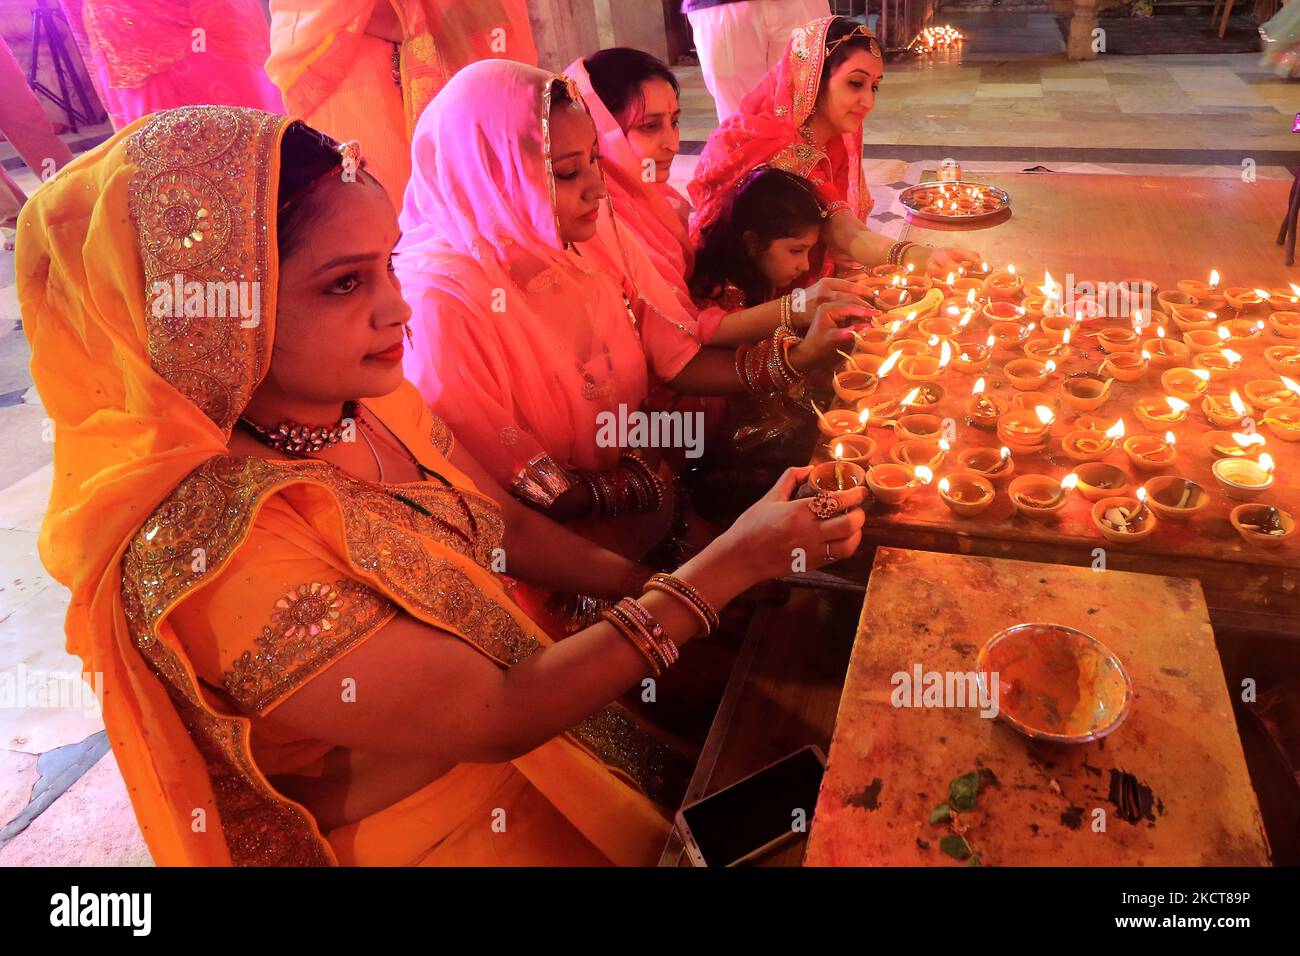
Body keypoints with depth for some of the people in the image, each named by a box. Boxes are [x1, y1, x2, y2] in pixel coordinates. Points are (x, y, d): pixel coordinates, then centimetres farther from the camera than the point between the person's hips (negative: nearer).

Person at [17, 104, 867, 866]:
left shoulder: (372, 401, -9)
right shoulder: (208, 550, -31)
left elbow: (510, 526, 4)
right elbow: (495, 717, -28)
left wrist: (651, 587, -8)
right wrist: (724, 567, -25)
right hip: (456, 833, -6)